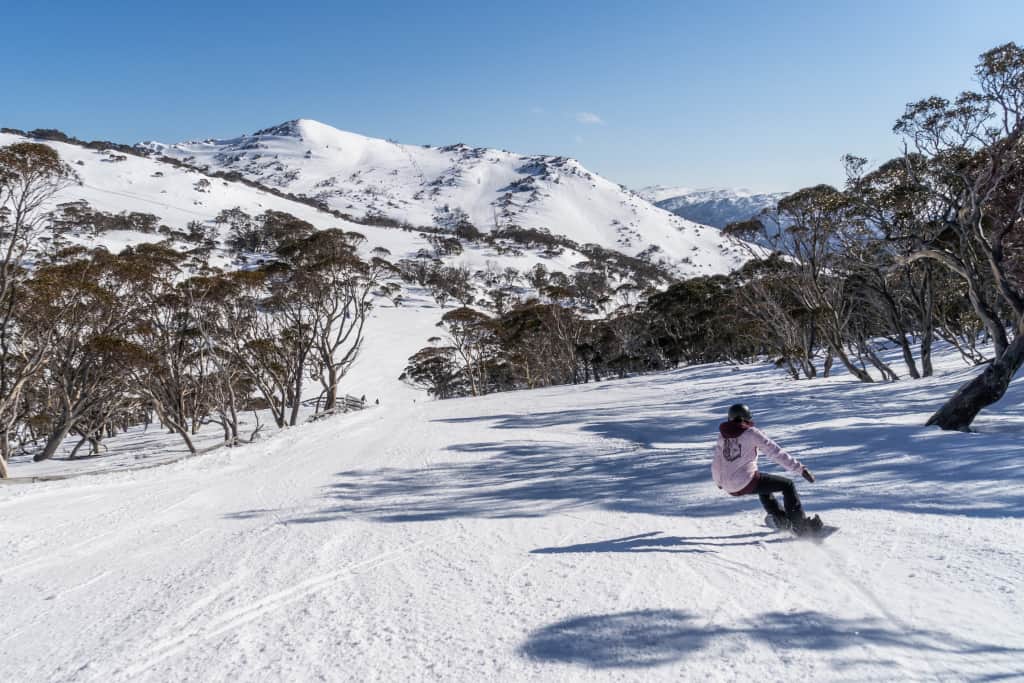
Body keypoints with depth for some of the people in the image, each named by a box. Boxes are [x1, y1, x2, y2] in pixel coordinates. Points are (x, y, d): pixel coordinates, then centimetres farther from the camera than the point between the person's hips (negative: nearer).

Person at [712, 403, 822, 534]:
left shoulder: (722, 435, 9)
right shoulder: (751, 433, -8)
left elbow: (716, 463, 18)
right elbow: (776, 452, -11)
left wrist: (719, 482, 36)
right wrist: (800, 469, -10)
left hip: (730, 488, 7)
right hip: (747, 482, -7)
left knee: (763, 484, 36)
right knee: (788, 485, 6)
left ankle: (780, 518, 37)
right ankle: (800, 524, 2)